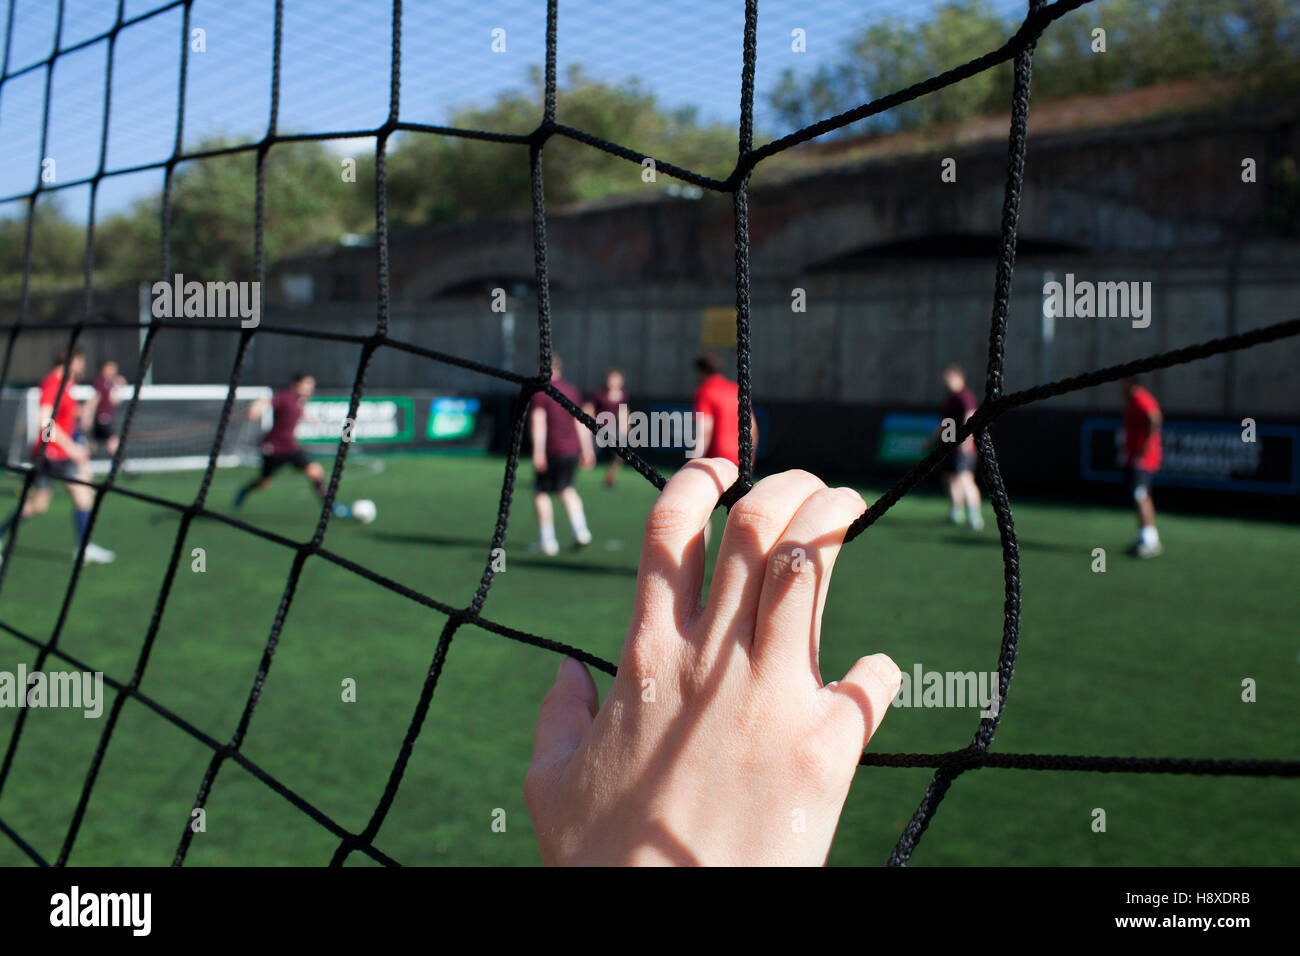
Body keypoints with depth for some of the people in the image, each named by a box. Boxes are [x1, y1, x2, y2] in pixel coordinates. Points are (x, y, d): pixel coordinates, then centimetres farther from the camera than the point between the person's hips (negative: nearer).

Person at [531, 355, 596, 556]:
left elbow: (539, 422, -18)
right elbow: (581, 422, 12)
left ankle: (548, 541, 6)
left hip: (551, 450, -6)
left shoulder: (539, 392, -8)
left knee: (541, 492, 6)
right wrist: (587, 450, 15)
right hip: (572, 449, 6)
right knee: (567, 489, 23)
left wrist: (538, 450, -24)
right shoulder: (572, 390, 11)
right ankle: (581, 531, 9)